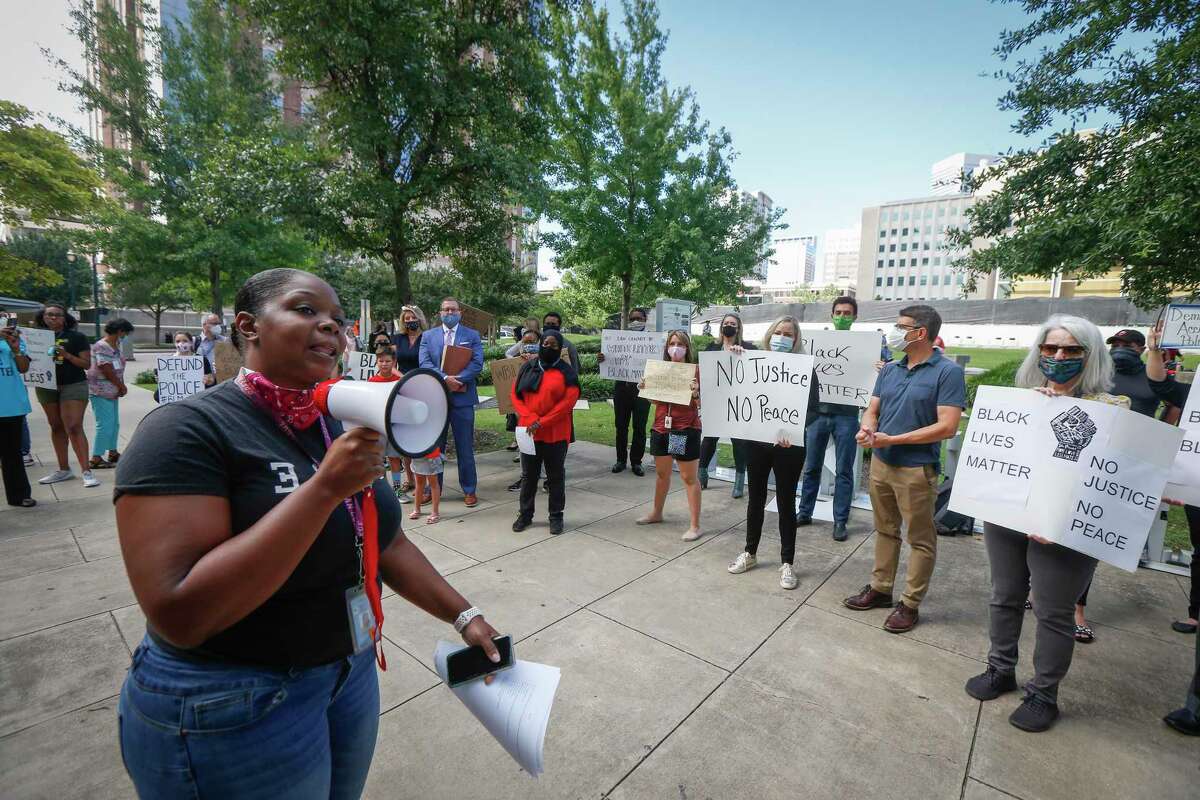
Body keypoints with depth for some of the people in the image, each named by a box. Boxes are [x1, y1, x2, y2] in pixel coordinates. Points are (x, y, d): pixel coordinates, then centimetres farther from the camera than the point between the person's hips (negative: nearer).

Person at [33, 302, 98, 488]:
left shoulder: (76, 337, -3)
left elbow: (86, 364, -6)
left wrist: (67, 355, -19)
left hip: (73, 385, -5)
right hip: (45, 386, 5)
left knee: (74, 427, -12)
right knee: (56, 427, 11)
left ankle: (87, 471, -12)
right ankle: (64, 469, 18)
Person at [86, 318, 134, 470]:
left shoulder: (116, 346, 12)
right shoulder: (101, 347, -16)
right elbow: (107, 370, -18)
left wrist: (121, 386, 1)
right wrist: (122, 386, -9)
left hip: (112, 391, 9)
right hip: (101, 391, -9)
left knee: (114, 423, 16)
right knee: (105, 424, -9)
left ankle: (112, 453, 27)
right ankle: (96, 459, -2)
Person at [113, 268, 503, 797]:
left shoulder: (340, 427, 1)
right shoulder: (187, 429, -19)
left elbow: (386, 543, 7)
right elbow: (179, 614, -27)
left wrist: (464, 616, 3)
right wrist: (326, 487, -32)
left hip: (350, 671, 7)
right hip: (230, 708, -6)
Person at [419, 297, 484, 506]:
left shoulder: (472, 335, 4)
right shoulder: (428, 336, 8)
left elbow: (477, 363, -7)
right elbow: (425, 363, -4)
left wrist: (458, 380, -20)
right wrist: (445, 378, -19)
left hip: (462, 397, -2)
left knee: (465, 446, 5)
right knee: (434, 445, 11)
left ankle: (469, 490, 16)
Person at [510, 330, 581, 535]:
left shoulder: (567, 371, -3)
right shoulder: (527, 367, 6)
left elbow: (569, 401, -11)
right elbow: (516, 395, 3)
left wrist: (542, 422, -14)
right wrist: (531, 419, -12)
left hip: (556, 434, -3)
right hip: (529, 432, 3)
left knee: (556, 476, 8)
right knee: (528, 475, 13)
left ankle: (556, 516, 20)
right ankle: (525, 514, 26)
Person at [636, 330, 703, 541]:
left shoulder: (695, 370, -8)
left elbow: (702, 403, -10)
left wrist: (696, 392, -30)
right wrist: (645, 388, -1)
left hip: (686, 429, -6)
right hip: (661, 427, 6)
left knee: (689, 477, 0)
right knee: (661, 472, 20)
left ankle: (695, 525, 10)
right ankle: (656, 513, 38)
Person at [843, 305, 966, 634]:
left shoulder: (948, 372, -11)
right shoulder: (889, 370, 9)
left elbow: (947, 427, -17)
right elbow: (872, 411, 10)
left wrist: (892, 439, -18)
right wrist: (867, 430, -13)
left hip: (916, 469, -6)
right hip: (880, 463, 6)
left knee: (920, 539, 8)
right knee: (885, 530, 17)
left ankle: (910, 604, 20)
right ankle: (880, 588, 31)